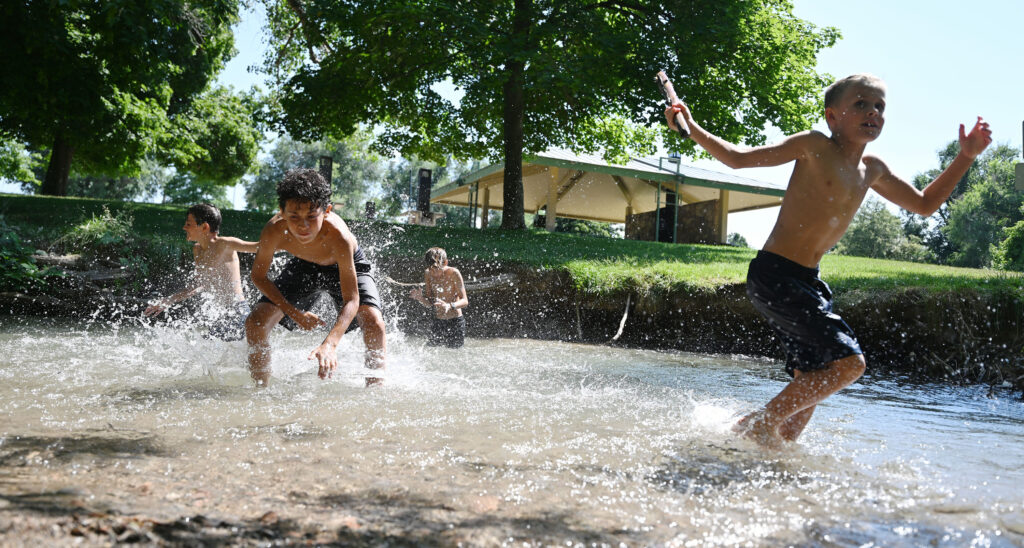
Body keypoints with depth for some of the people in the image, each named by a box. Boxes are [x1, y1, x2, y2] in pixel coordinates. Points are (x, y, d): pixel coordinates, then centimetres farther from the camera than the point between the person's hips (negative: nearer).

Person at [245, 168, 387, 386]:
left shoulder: (337, 235, -42)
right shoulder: (273, 232, -34)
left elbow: (351, 300, -43)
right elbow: (259, 276, -14)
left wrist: (330, 343, -57)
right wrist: (294, 313, -22)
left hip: (346, 266, -3)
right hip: (303, 267, 3)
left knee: (374, 323, -27)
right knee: (255, 322, -10)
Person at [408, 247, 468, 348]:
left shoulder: (454, 273, -15)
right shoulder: (428, 274, 0)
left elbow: (465, 301, -19)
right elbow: (429, 303, 3)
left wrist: (450, 306, -38)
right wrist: (419, 298, -19)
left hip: (455, 321, -4)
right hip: (437, 321, 4)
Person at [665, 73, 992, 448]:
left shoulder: (871, 171, 14)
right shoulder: (815, 146, -7)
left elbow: (925, 204, 28)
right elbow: (738, 158, -8)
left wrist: (966, 157, 21)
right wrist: (691, 128, -20)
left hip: (807, 282, 9)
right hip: (773, 275, -9)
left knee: (812, 384, 10)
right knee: (849, 361, -14)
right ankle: (760, 423, -2)